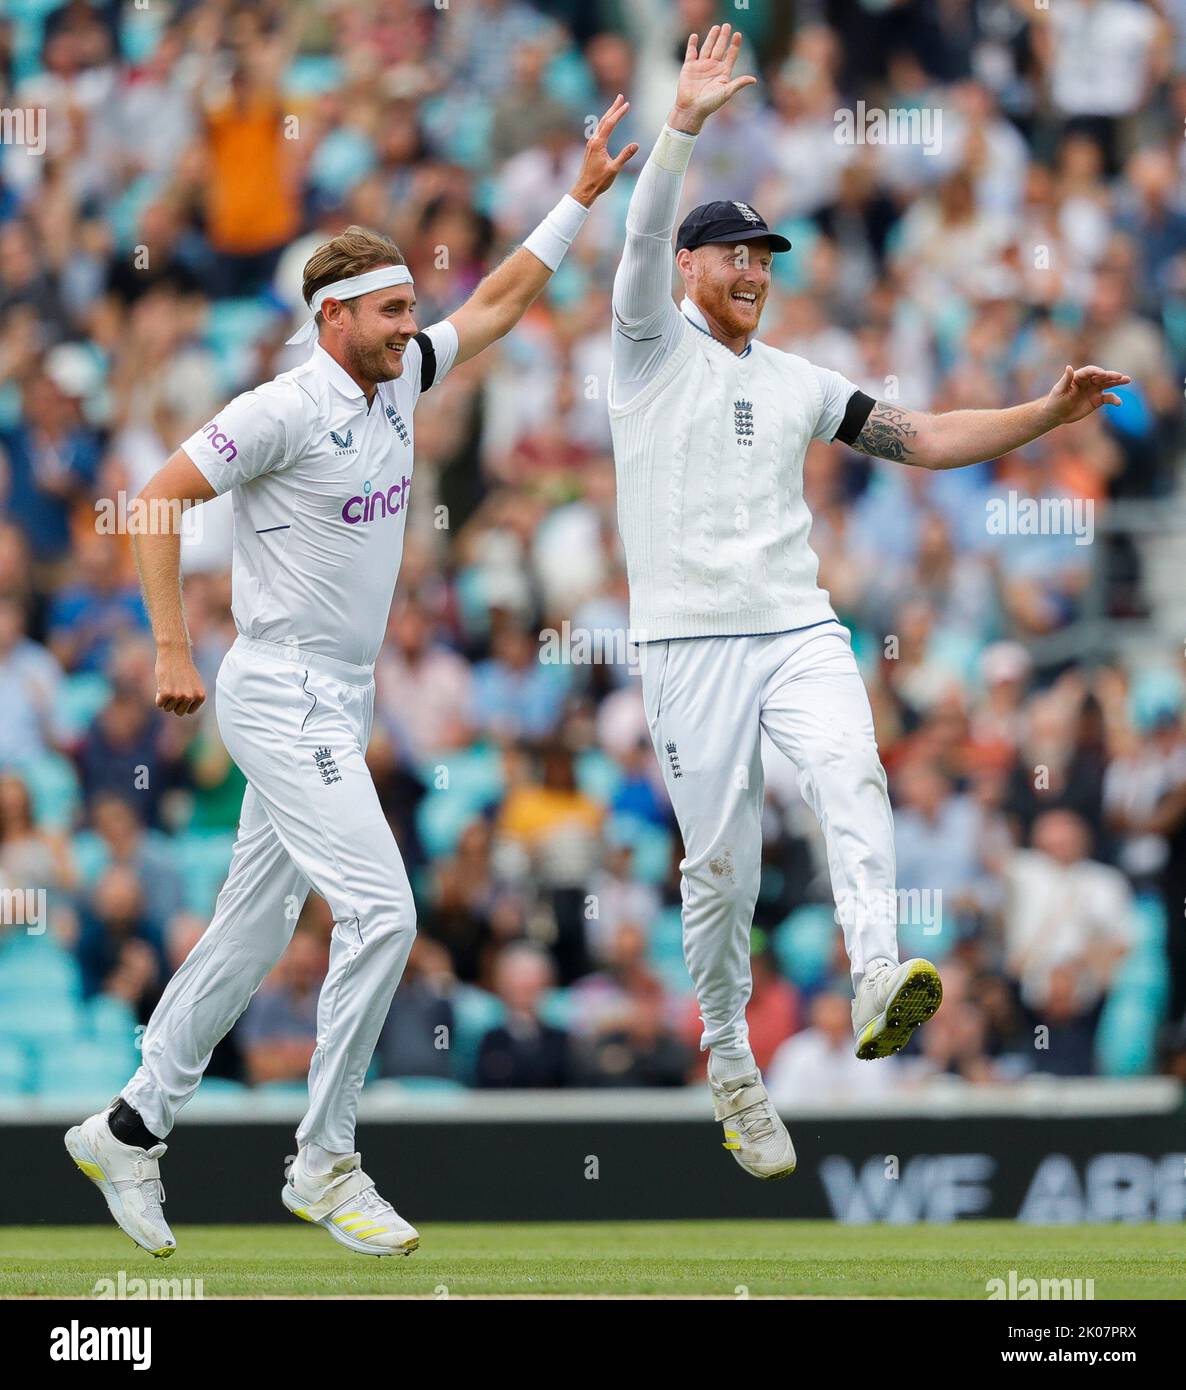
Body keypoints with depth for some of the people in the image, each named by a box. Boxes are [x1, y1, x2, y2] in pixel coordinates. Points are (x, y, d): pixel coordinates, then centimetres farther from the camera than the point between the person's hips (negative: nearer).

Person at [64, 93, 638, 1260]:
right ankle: (324, 1165, -8)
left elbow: (498, 301, 20)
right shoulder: (284, 411, -16)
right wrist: (172, 651, -15)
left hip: (341, 705, 9)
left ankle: (130, 1131, 21)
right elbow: (156, 499, -14)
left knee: (255, 929, 12)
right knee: (380, 911, -16)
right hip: (282, 699, -9)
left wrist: (582, 196, 15)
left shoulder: (398, 381, 8)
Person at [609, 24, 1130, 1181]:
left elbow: (925, 440, 16)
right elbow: (643, 238, -13)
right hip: (691, 641, -3)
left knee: (851, 780, -25)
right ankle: (728, 1059, 14)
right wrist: (685, 122, -26)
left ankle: (877, 979, -42)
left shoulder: (798, 384, 18)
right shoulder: (653, 348, 4)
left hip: (799, 629, 3)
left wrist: (1046, 414, 3)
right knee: (721, 864, -3)